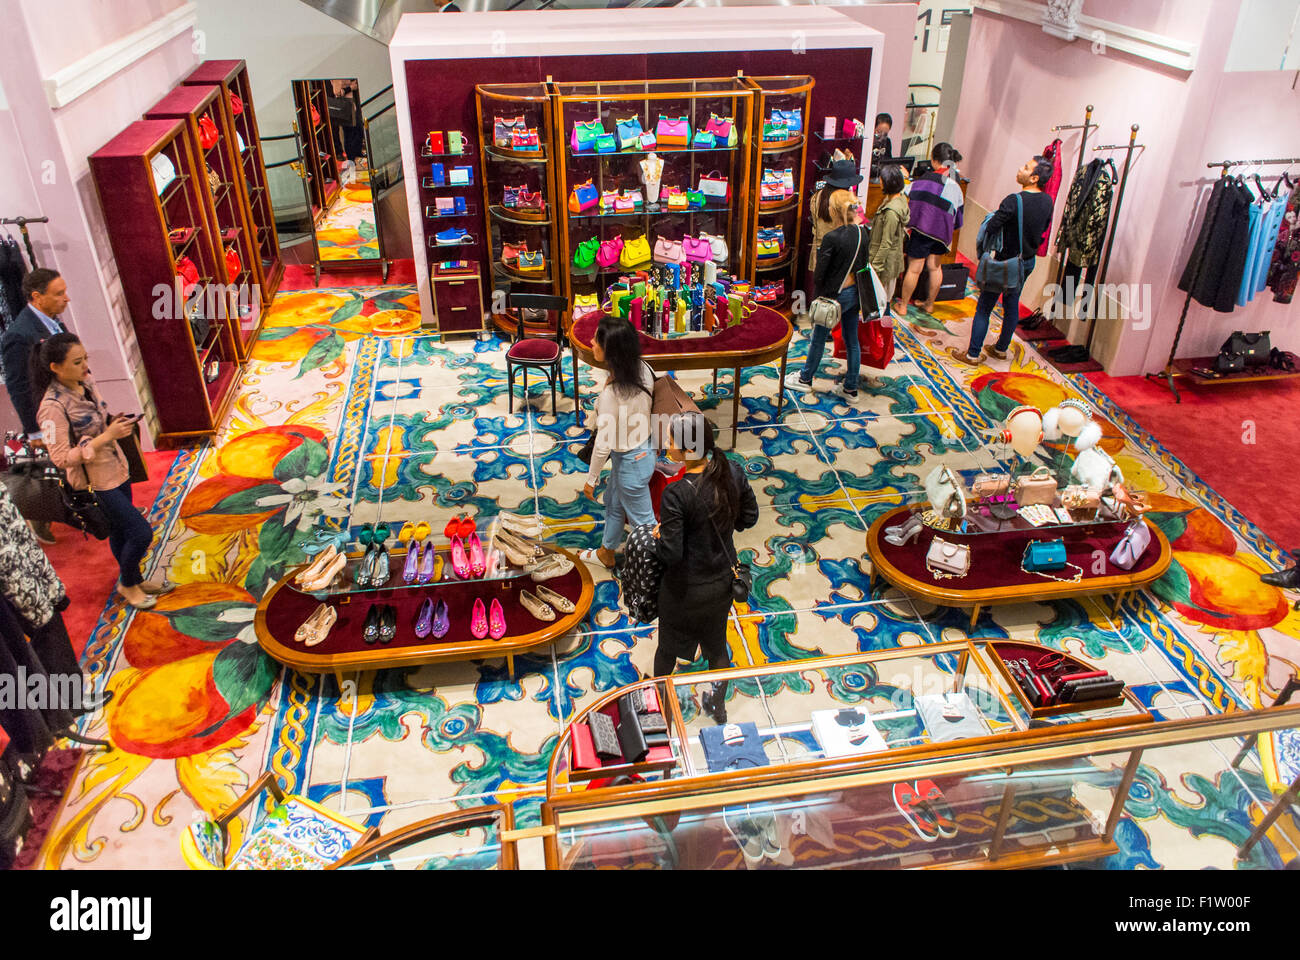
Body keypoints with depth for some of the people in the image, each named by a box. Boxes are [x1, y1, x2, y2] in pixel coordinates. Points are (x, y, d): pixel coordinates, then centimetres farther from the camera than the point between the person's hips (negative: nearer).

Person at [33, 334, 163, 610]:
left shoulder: (85, 384, 1)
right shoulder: (53, 407, -23)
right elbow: (61, 458, -23)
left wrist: (114, 423, -3)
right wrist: (107, 437, -27)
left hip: (116, 470, 7)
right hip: (95, 483, -7)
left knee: (120, 532, 20)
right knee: (141, 533, -4)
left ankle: (134, 581, 38)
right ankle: (128, 585, 21)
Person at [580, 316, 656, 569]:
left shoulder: (611, 394, -35)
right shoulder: (642, 369, -13)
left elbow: (603, 445, -26)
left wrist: (591, 479, -10)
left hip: (630, 462, -9)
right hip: (645, 448, 9)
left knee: (643, 520, 15)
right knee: (613, 503, 31)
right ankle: (606, 553, 54)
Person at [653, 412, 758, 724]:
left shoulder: (676, 494, -32)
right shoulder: (732, 471, -16)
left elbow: (670, 554, -27)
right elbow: (748, 517, -1)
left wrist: (660, 534, -7)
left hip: (685, 590, -4)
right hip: (722, 581, 5)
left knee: (669, 648, 24)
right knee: (717, 645, 28)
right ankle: (719, 706, 50)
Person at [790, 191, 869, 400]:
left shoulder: (832, 238, -21)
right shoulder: (863, 234, -1)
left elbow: (820, 273, -16)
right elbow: (864, 265, 8)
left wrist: (820, 294, 0)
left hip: (836, 294, -6)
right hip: (855, 293, 7)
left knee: (819, 338, 12)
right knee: (852, 341, 14)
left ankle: (805, 379, 30)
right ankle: (851, 388, 22)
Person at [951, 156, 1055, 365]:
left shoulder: (1014, 201, -26)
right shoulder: (1047, 201, -2)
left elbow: (990, 229, -22)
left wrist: (993, 218, 0)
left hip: (1006, 261, -7)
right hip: (1028, 261, 7)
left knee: (984, 307, 3)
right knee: (1012, 305, 21)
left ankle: (973, 353, 10)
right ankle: (1002, 348, 34)